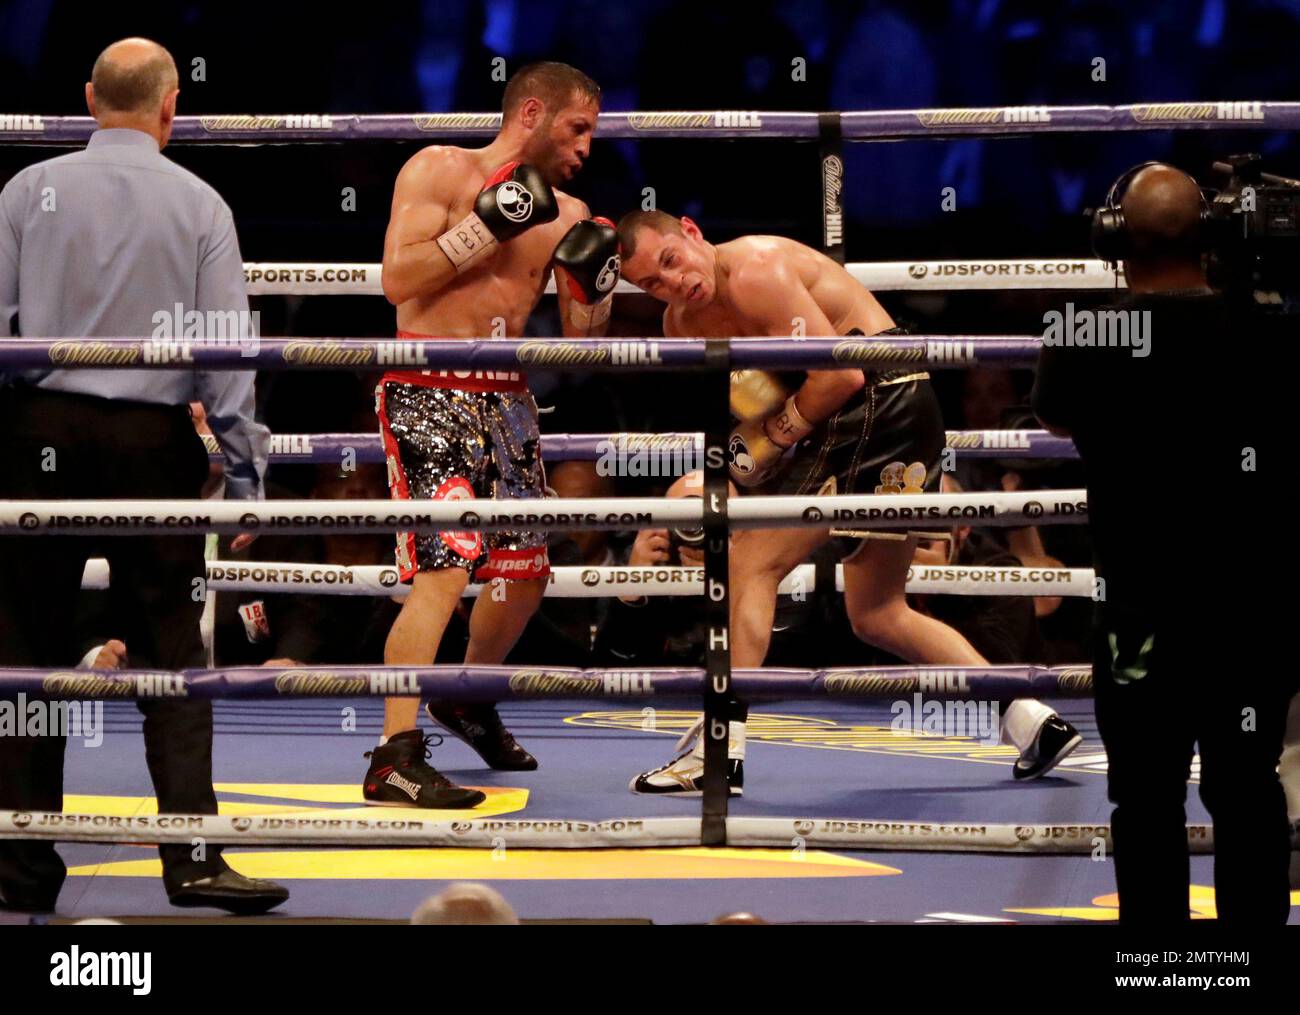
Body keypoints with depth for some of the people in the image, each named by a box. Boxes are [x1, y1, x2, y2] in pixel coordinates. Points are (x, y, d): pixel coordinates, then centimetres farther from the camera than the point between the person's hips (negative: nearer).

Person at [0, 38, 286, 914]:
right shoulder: (198, 203, 0)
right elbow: (229, 346, -2)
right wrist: (246, 467, 2)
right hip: (153, 439, -1)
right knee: (172, 656, 3)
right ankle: (193, 858, -3)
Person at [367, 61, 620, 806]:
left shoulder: (567, 215, 13)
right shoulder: (439, 172, -3)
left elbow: (581, 341, 14)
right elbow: (398, 280, -15)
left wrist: (596, 284, -6)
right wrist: (489, 223, -17)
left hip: (506, 397, 7)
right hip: (428, 393, -7)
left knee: (526, 573, 15)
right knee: (445, 570, -20)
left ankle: (469, 701, 42)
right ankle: (395, 759, -22)